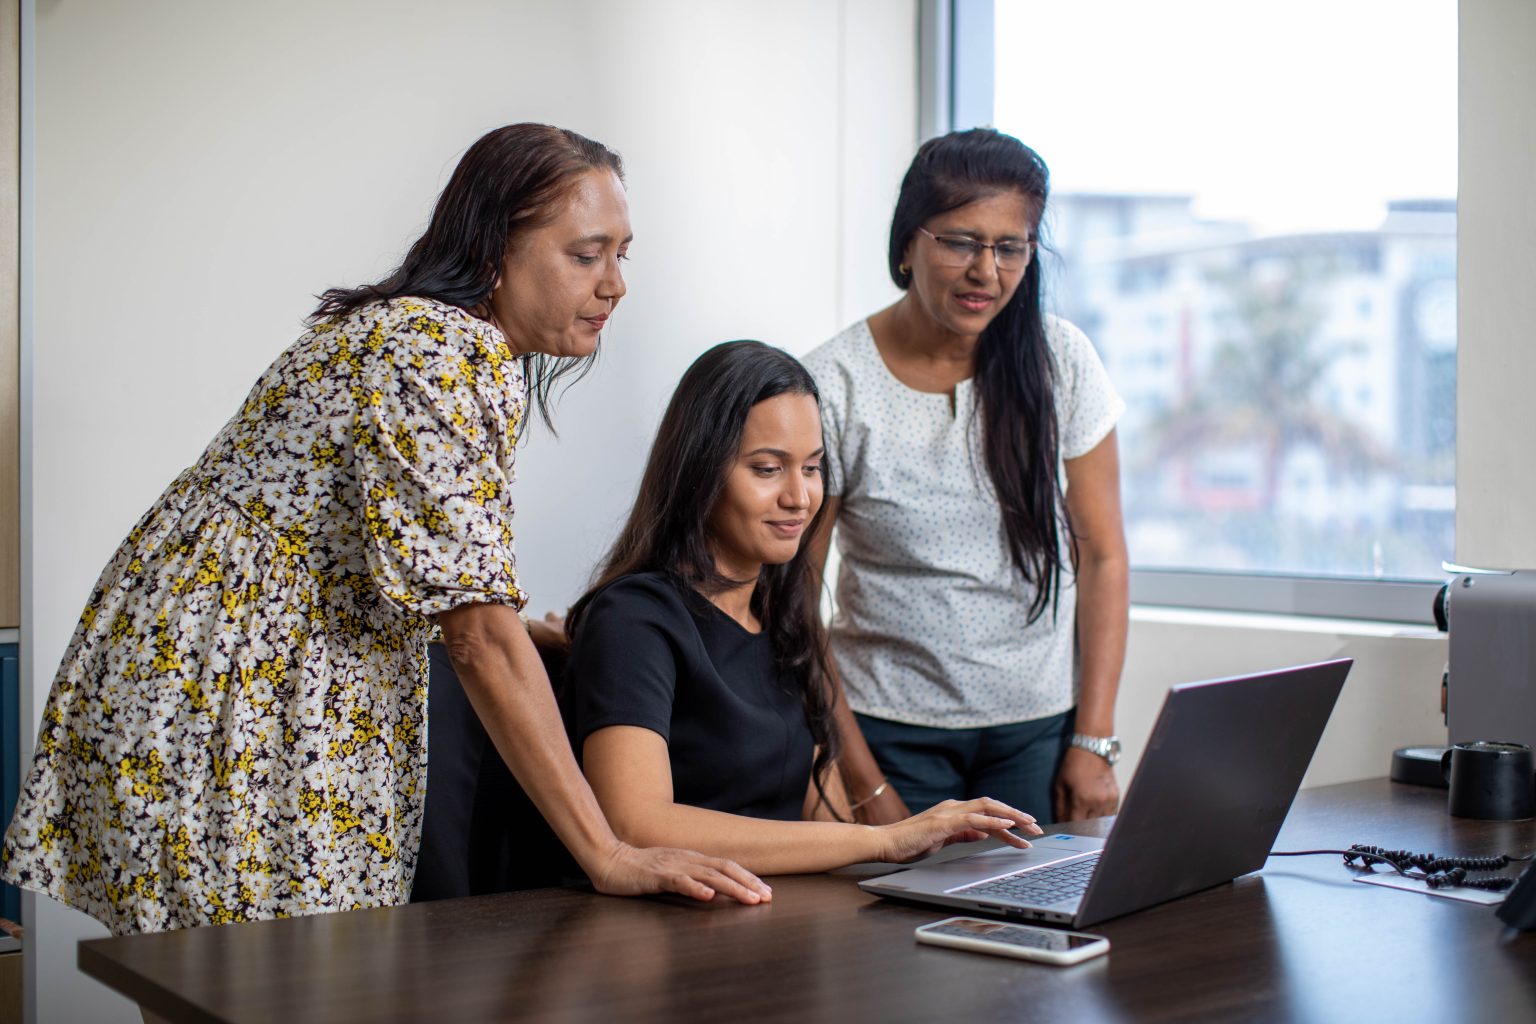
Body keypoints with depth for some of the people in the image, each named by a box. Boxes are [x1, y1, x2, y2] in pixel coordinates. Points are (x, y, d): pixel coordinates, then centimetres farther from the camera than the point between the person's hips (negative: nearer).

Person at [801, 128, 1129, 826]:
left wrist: (1094, 742, -5)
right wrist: (863, 782, -10)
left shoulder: (1060, 363, -2)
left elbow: (1102, 555, 1)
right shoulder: (833, 387, -10)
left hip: (1040, 725, 2)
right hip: (894, 731, -2)